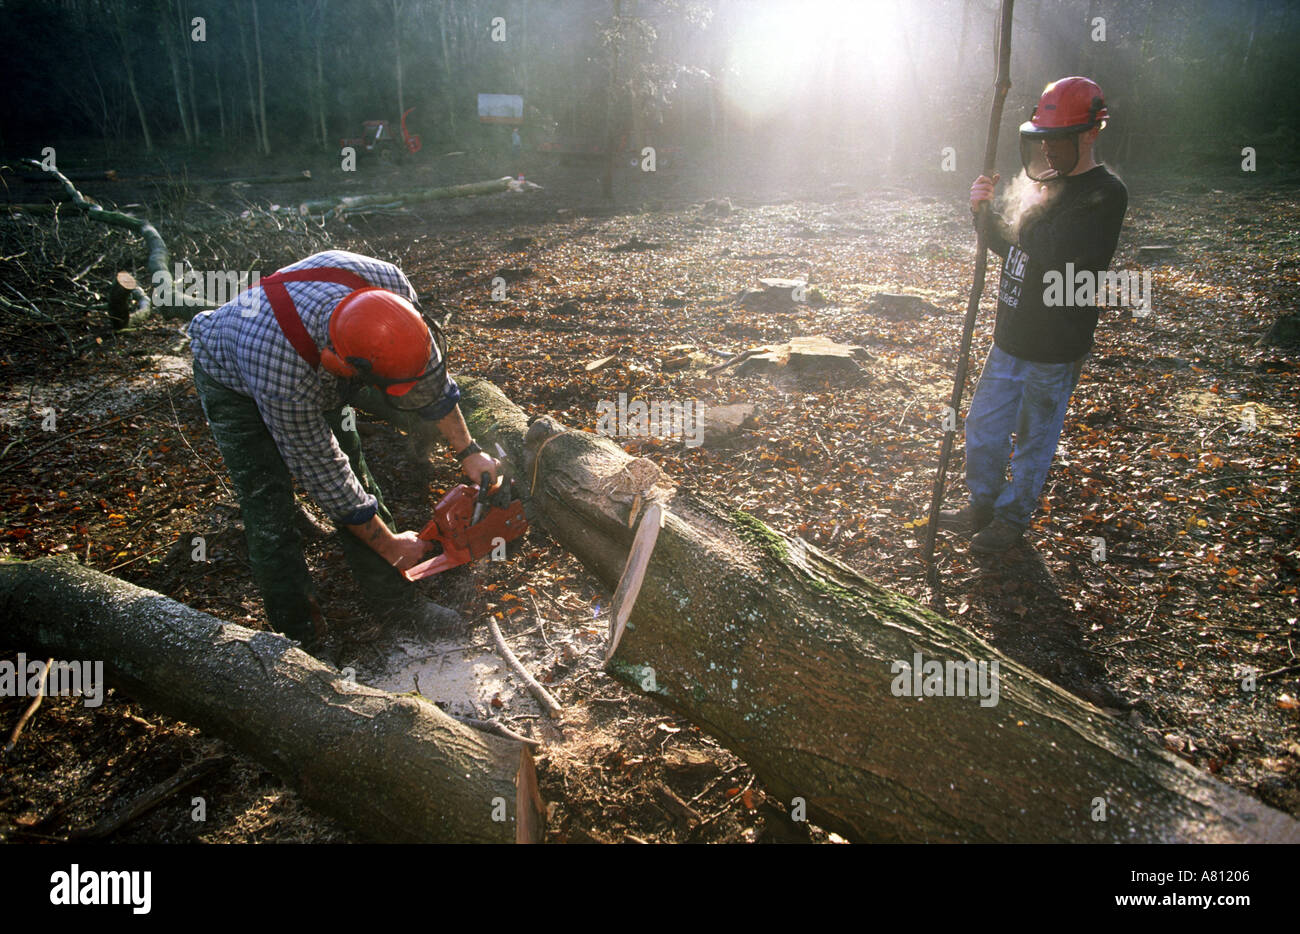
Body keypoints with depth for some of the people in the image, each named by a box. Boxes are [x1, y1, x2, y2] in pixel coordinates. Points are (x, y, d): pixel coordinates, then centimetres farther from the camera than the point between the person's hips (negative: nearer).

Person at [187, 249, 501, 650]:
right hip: (233, 380, -5)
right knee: (270, 509, -10)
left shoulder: (388, 285, -35)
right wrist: (389, 546, -19)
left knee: (354, 474, 3)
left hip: (314, 371, 5)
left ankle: (392, 599, 16)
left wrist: (468, 452, -11)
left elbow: (430, 370, -15)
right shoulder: (283, 375, -46)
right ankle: (300, 639, 5)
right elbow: (321, 472, -30)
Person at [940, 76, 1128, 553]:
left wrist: (989, 214, -13)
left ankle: (1013, 518, 27)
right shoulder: (1046, 181, 10)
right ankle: (983, 507, 34)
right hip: (1011, 337, 7)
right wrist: (985, 211, -2)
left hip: (1054, 351, -7)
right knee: (982, 429, 14)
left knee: (1034, 441, 9)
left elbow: (1046, 251, -28)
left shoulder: (1104, 195, -15)